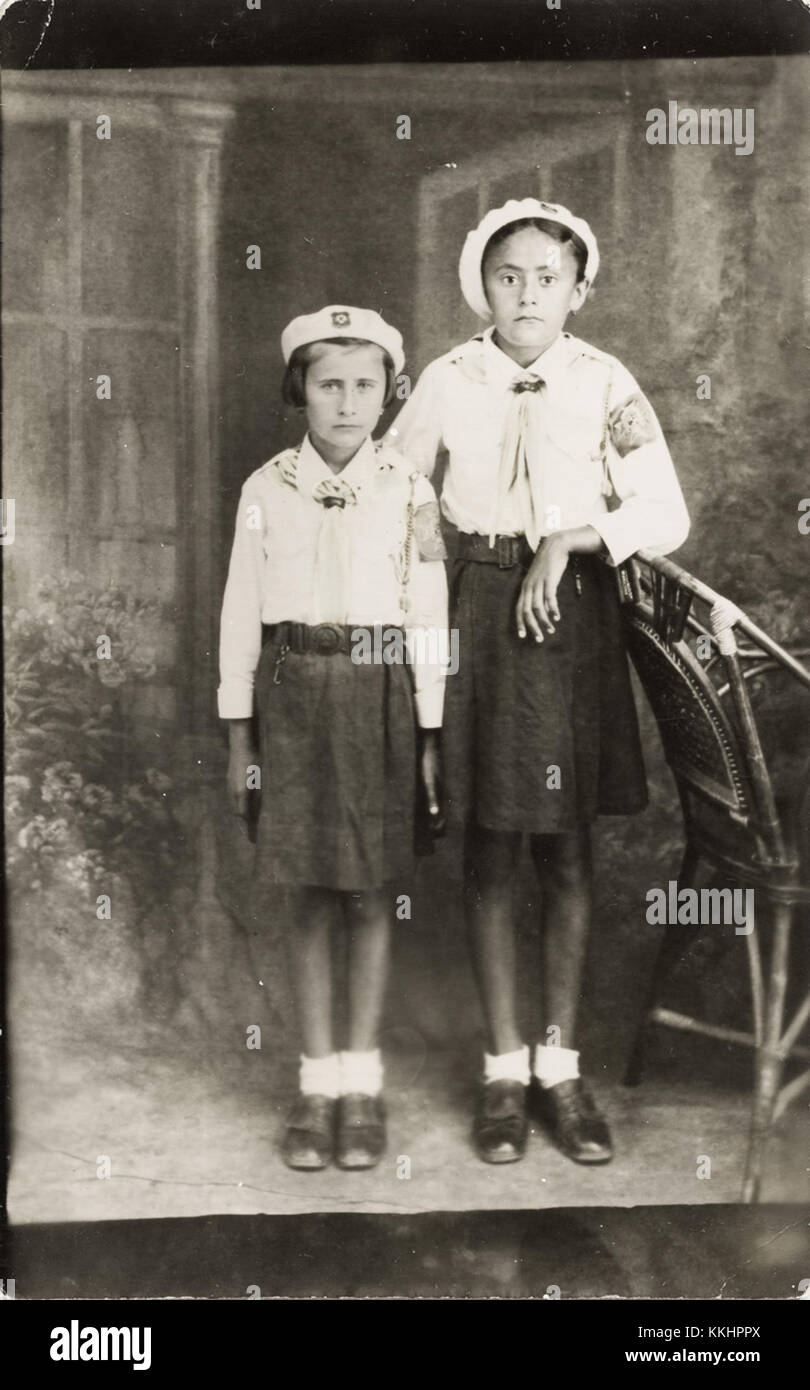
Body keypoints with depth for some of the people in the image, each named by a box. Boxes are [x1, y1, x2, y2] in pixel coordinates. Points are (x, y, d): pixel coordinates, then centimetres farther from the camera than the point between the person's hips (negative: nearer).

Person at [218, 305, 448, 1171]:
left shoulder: (410, 494, 0)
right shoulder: (266, 490, 3)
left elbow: (428, 621, 1)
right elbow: (241, 614, 5)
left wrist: (431, 735, -2)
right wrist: (238, 732, 3)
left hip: (379, 698, -1)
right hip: (292, 694, 1)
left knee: (369, 895, 4)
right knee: (306, 896, 4)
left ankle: (362, 1084, 16)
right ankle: (318, 1084, 16)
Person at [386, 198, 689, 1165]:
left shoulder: (605, 383, -1)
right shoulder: (448, 382, 0)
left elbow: (666, 516, -7)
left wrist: (569, 540, -18)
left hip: (576, 618, 0)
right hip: (479, 617, 0)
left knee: (569, 852, 6)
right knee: (489, 851, 4)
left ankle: (559, 1067, 19)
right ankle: (503, 1069, 17)